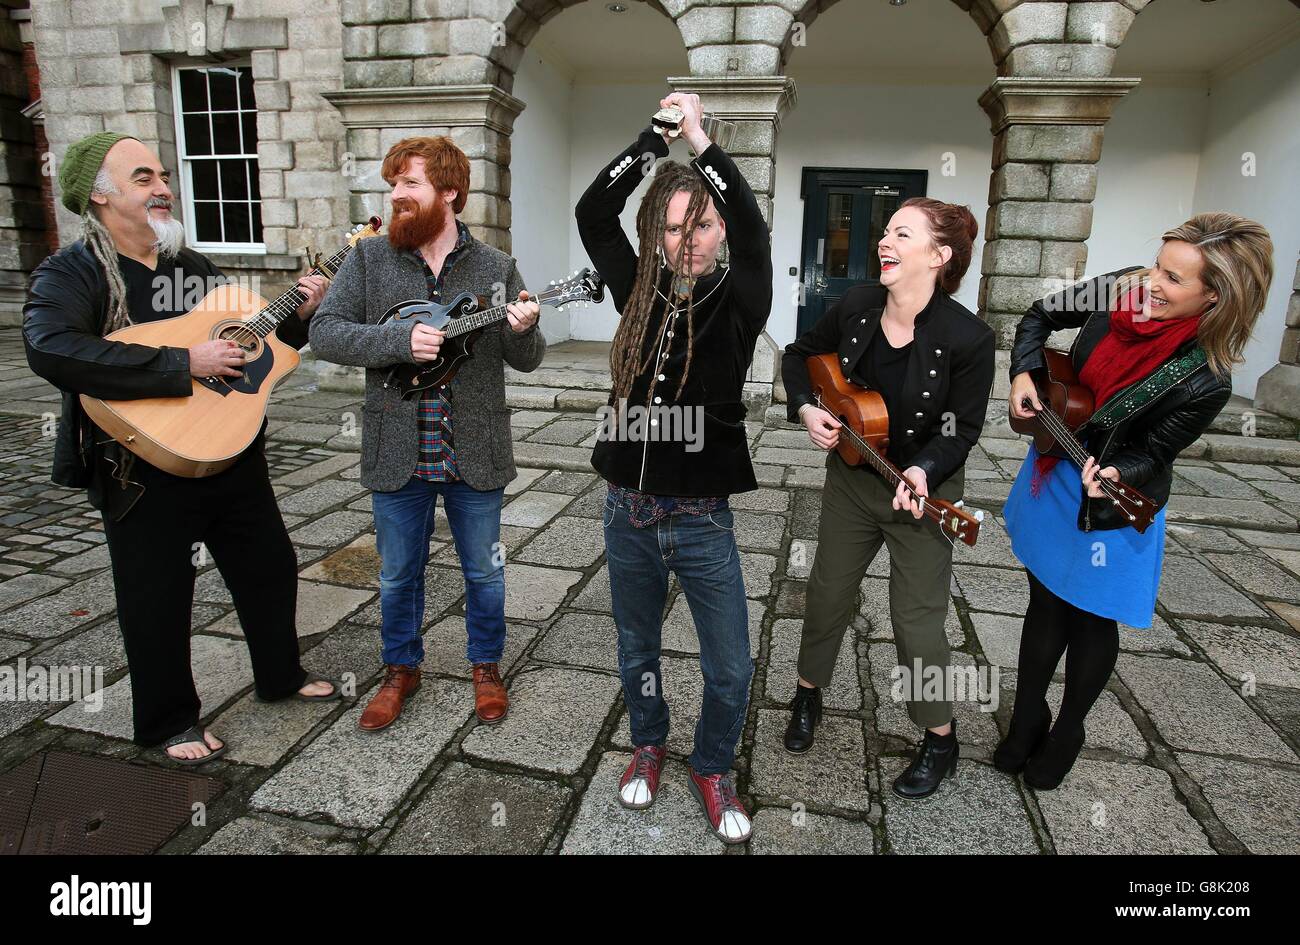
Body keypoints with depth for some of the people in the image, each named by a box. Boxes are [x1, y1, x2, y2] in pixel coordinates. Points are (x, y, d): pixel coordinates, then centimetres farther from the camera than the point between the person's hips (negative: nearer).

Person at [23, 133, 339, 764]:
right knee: (158, 602, 8)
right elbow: (50, 350, -30)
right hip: (143, 473, -6)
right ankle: (168, 722, 30)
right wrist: (184, 364, -32)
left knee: (272, 569, 16)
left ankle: (280, 676, 39)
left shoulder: (198, 268, 11)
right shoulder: (71, 273, -10)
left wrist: (297, 315, 1)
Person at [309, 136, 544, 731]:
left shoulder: (496, 268, 0)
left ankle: (486, 665, 36)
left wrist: (523, 332, -23)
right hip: (397, 453, 1)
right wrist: (401, 340, -21)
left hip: (474, 454, 0)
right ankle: (401, 670, 38)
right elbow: (324, 332, -8)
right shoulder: (369, 260, 1)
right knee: (398, 574, 16)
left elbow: (525, 361, 0)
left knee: (483, 571, 13)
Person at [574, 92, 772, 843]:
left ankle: (713, 768, 35)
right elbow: (592, 214, -6)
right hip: (629, 513, 3)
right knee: (638, 648, 21)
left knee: (731, 669, 7)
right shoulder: (640, 294, 0)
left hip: (702, 520, -2)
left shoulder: (738, 302, -6)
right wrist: (655, 137, -8)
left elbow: (752, 231, -24)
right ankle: (649, 745, 47)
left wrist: (699, 139, -20)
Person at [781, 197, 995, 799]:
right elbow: (799, 355, 7)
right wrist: (806, 409, -10)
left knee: (917, 620, 4)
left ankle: (940, 738, 29)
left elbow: (963, 428, -13)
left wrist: (923, 470, -30)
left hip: (923, 492, -4)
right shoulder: (855, 308, -10)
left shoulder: (967, 338, -22)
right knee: (828, 593, 17)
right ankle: (808, 693, 42)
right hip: (851, 478, 4)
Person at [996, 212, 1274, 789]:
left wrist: (1112, 476, -36)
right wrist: (1023, 374, -12)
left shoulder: (1204, 382, -26)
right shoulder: (1123, 290, -14)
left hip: (1109, 504, -4)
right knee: (1045, 604, 16)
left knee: (1091, 619, 14)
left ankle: (1067, 732, 37)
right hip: (1050, 476, 5)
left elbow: (1152, 454, -15)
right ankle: (1027, 720, 34)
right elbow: (1040, 317, 2)